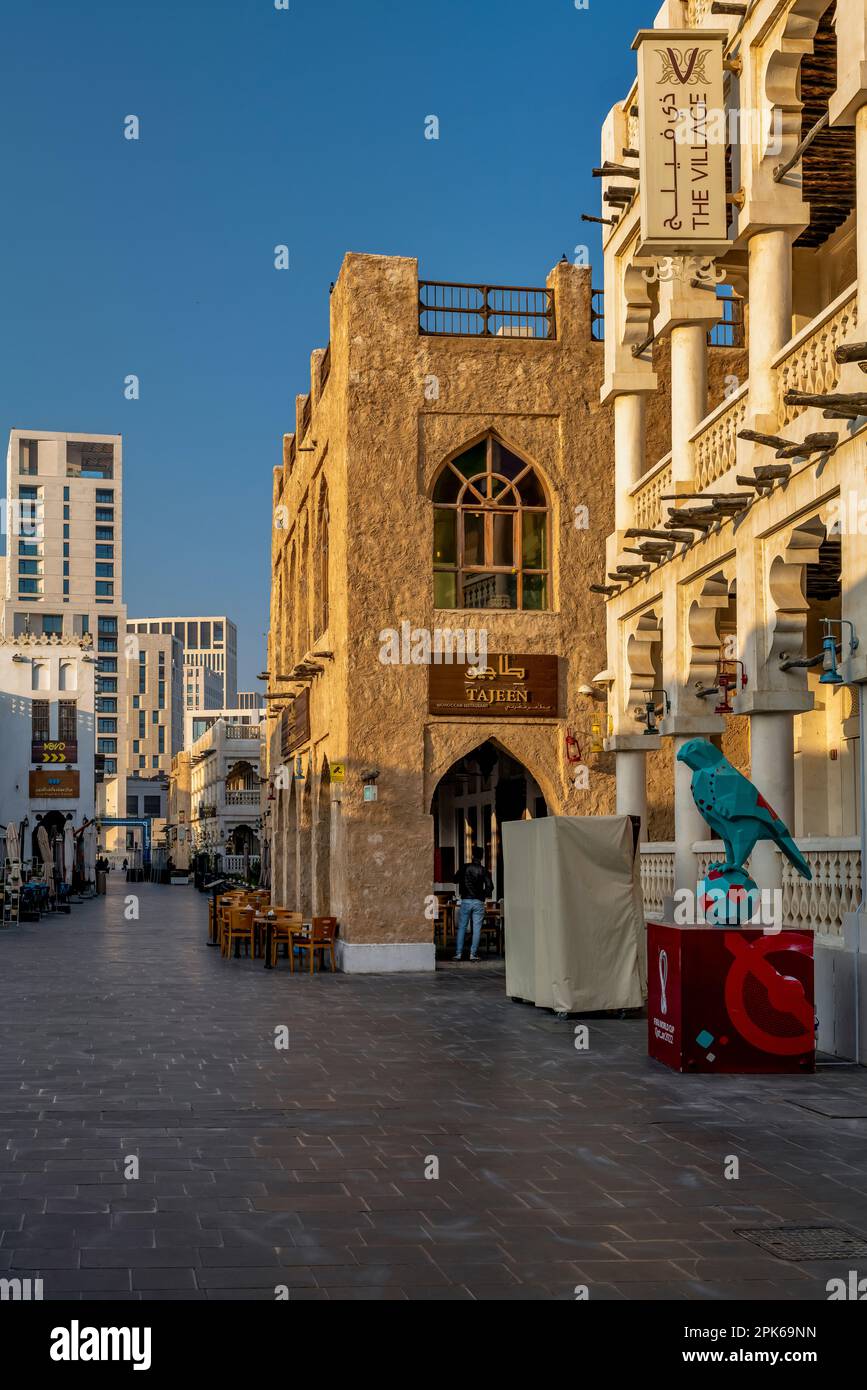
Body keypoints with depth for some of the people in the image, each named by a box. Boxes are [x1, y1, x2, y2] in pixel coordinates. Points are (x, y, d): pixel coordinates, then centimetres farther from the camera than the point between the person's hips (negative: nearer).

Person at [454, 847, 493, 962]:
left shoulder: (465, 867, 0)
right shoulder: (484, 870, -1)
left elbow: (456, 879, 7)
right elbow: (490, 886, -7)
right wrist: (483, 895, 8)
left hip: (465, 901, 0)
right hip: (478, 902, 0)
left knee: (462, 927, 6)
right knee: (476, 929, 3)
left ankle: (458, 953, 3)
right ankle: (473, 953, -1)